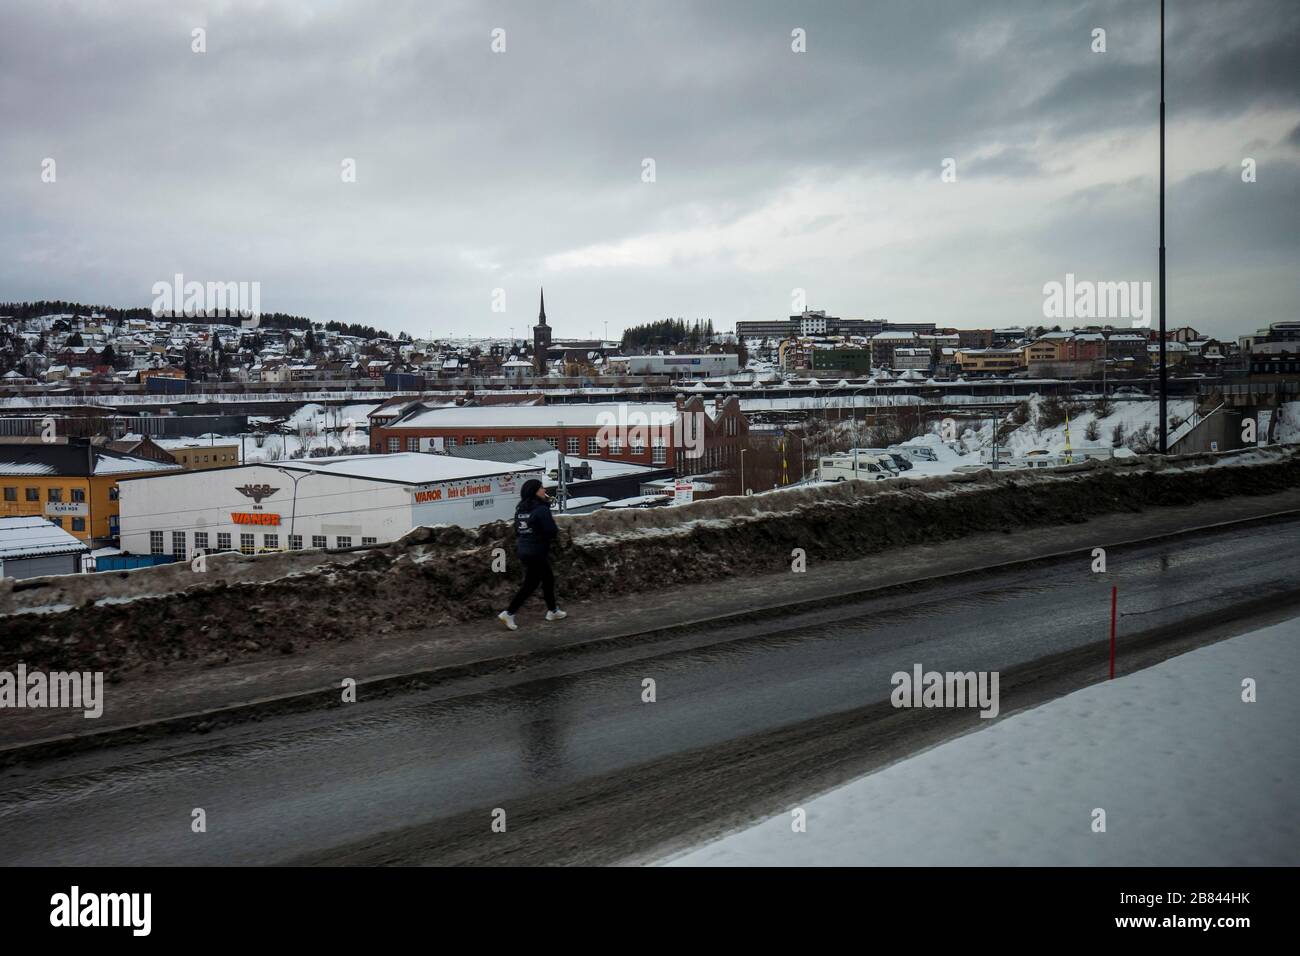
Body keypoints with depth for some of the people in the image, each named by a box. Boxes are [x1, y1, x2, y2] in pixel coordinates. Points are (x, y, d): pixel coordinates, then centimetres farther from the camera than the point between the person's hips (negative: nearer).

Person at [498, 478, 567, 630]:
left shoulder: (520, 509, 6)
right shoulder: (541, 509, -19)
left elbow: (517, 530, 13)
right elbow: (552, 532, -19)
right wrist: (556, 530, 1)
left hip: (523, 550, 9)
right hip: (537, 552, -9)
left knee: (548, 579, 21)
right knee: (530, 584, 0)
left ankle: (552, 611, 31)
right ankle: (509, 613, -1)